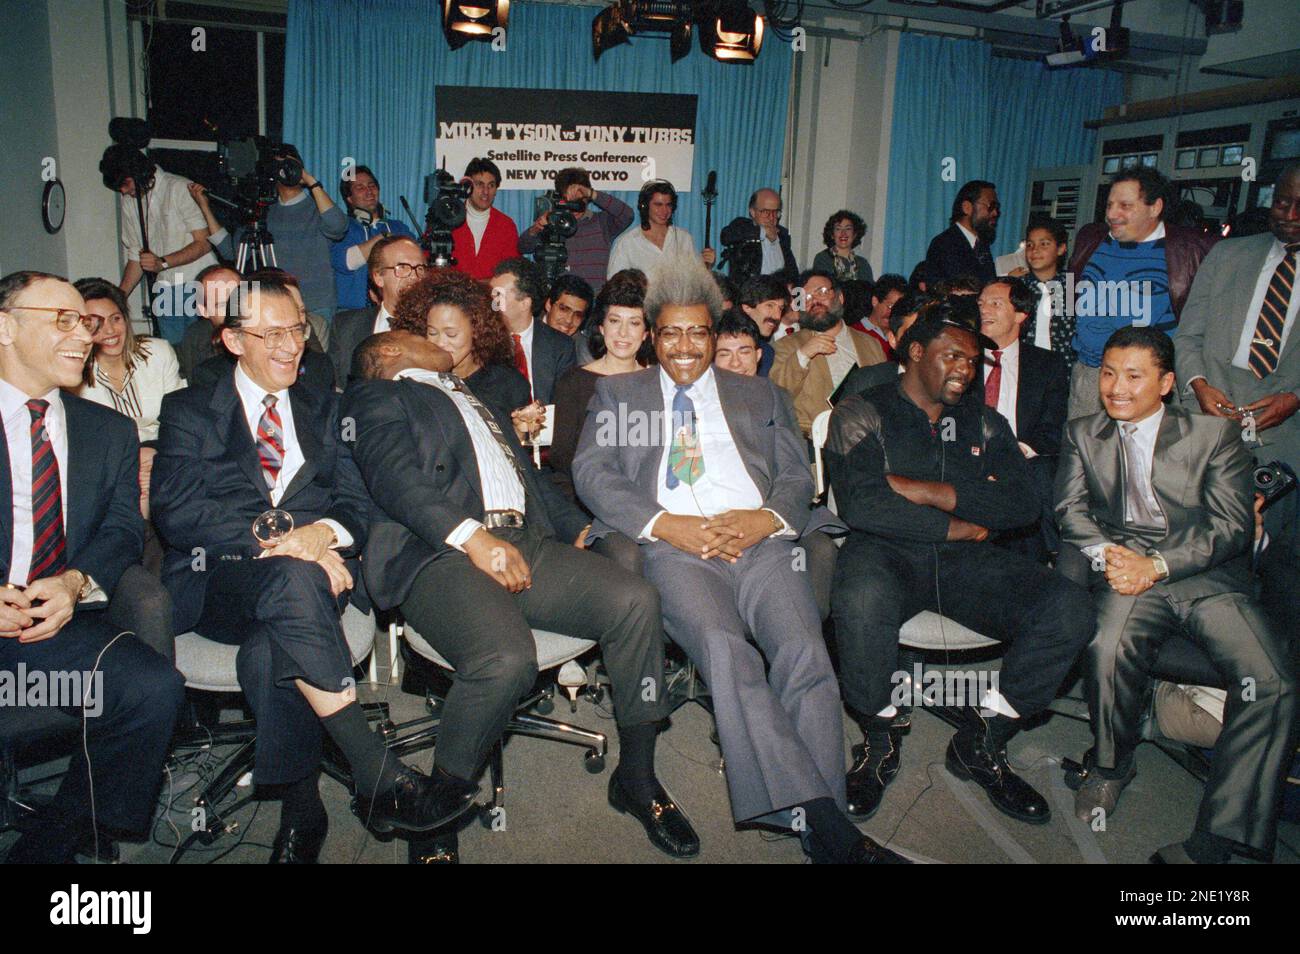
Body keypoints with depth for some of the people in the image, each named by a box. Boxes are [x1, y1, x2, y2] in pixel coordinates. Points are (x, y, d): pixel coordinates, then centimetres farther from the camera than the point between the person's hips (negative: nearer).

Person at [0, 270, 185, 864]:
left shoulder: (111, 432, 18)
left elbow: (122, 530, 9)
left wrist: (76, 582, -14)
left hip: (59, 620, 3)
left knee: (154, 687, -26)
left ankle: (50, 844, -7)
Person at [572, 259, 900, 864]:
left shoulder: (761, 396, 27)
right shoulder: (618, 392, 23)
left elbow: (797, 475, 16)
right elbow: (591, 472, 7)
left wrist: (766, 518, -8)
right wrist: (666, 524, -9)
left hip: (759, 541, 2)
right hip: (673, 548, -2)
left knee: (805, 650, -27)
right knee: (725, 649, -32)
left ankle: (822, 829, -23)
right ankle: (819, 816, -31)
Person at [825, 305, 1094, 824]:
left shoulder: (985, 423, 19)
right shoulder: (860, 414, 6)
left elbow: (1023, 505, 2)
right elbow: (861, 506, -11)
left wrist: (923, 491, -8)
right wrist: (958, 526, -4)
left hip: (967, 562, 4)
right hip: (886, 552, -4)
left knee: (1069, 609, -22)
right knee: (862, 600, -39)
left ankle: (981, 742, 0)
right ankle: (879, 742, -8)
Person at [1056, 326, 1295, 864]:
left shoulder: (1215, 434, 11)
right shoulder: (1083, 435, 19)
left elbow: (1233, 525, 1)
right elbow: (1071, 510, 10)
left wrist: (1158, 565, -13)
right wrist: (1106, 554, -11)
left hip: (1209, 577, 0)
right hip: (1127, 575, 0)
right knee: (1109, 650, -32)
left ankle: (1221, 837, -18)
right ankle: (1111, 765, -1)